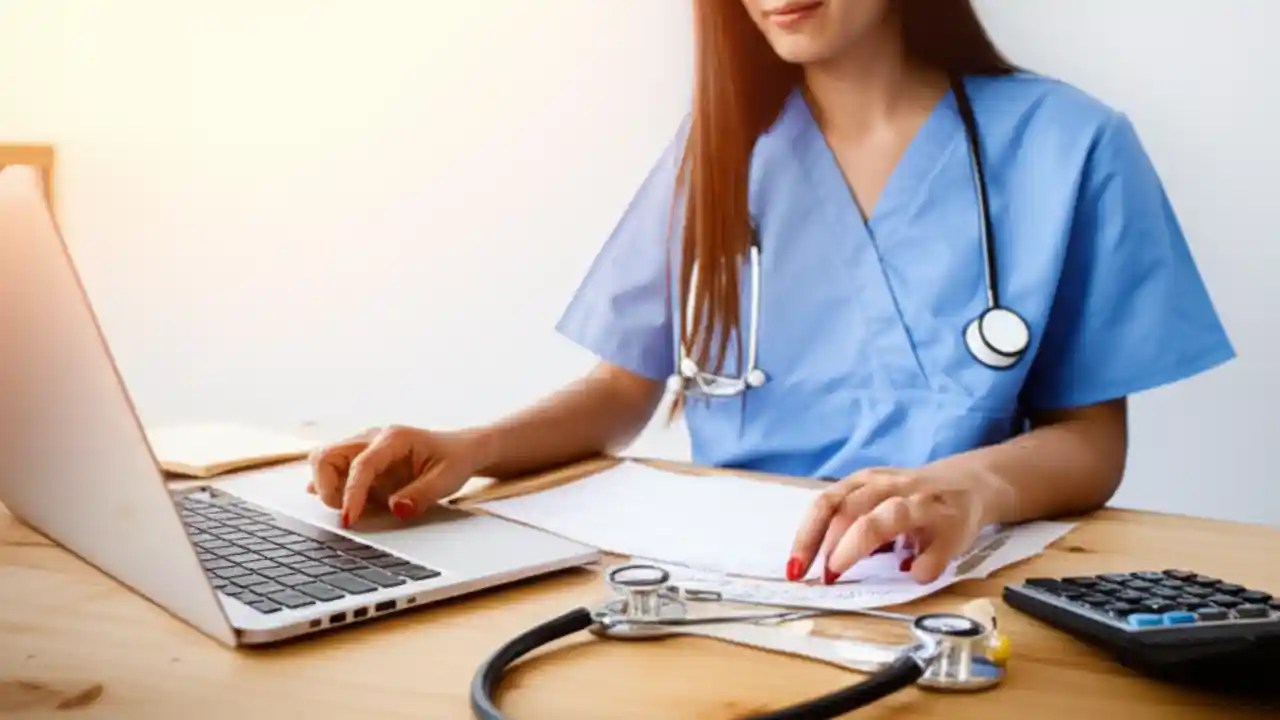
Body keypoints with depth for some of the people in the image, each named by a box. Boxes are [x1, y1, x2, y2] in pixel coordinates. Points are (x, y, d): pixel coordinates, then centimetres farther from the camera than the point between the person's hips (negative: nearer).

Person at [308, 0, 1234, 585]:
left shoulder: (1063, 144, -3)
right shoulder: (719, 145, 7)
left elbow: (1091, 442, -2)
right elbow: (624, 389, 9)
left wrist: (974, 484, -25)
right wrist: (469, 448, -11)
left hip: (938, 594, -1)